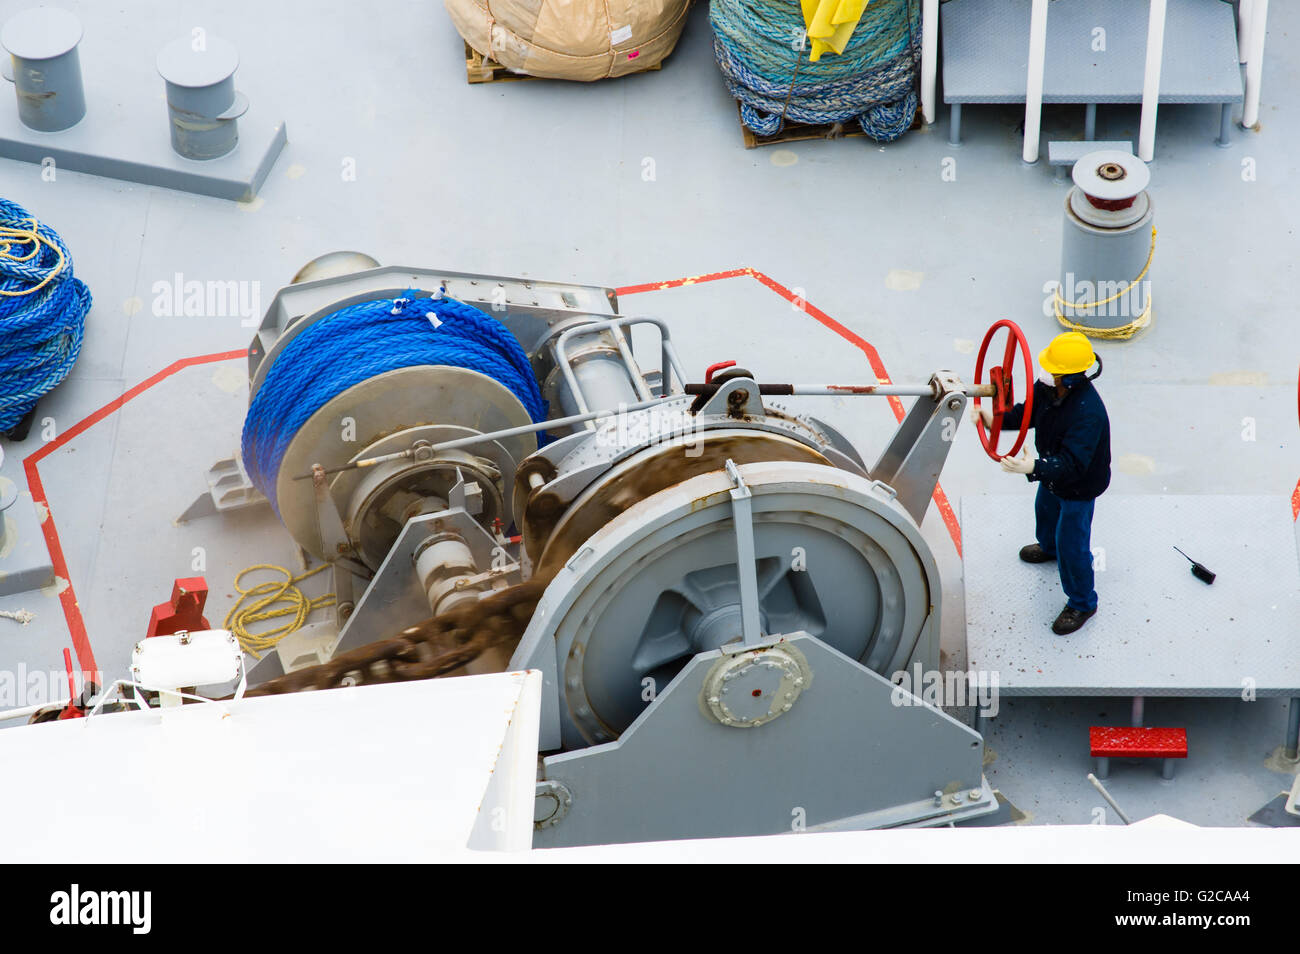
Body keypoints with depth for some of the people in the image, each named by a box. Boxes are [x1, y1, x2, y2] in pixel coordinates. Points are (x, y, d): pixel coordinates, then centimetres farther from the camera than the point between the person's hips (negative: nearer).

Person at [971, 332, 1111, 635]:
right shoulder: (1049, 388, -21)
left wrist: (1033, 467, -58)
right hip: (1053, 475, 8)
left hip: (1079, 487, -8)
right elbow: (1027, 413, -4)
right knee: (1046, 511, 36)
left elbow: (1073, 464, -44)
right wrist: (995, 418, -22)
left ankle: (1082, 604, 31)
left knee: (1071, 544, 7)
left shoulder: (1088, 413, -44)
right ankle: (1049, 547, 71)